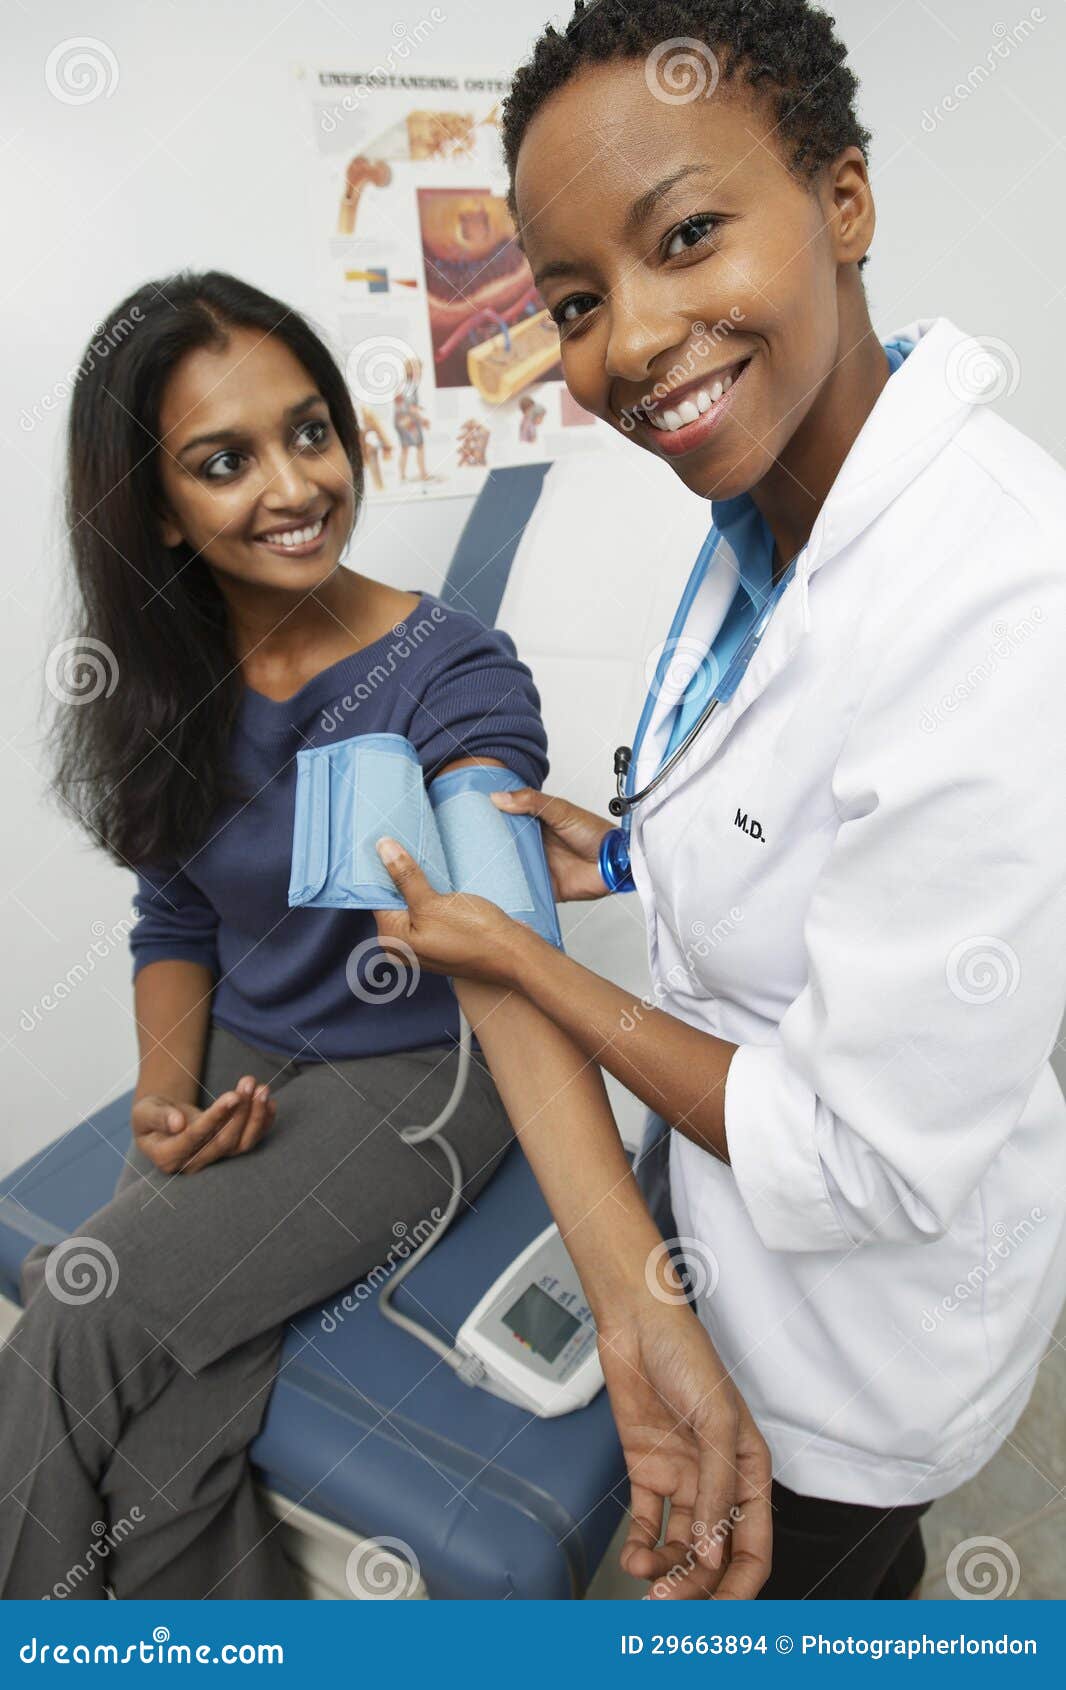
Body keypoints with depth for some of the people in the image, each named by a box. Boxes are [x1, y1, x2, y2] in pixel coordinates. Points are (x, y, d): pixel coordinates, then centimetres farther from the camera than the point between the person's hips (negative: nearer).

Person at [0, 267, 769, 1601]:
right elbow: (175, 925, 9)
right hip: (239, 1062, 5)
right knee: (157, 1449, -18)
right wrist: (165, 1095, -11)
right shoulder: (164, 692, -1)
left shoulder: (452, 676, -19)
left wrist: (637, 1303, -48)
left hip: (415, 1070, -4)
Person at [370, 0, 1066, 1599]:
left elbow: (869, 1163, -30)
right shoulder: (771, 506, -8)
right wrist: (626, 850, -5)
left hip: (870, 1310, -7)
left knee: (789, 1587, 26)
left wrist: (517, 955, -21)